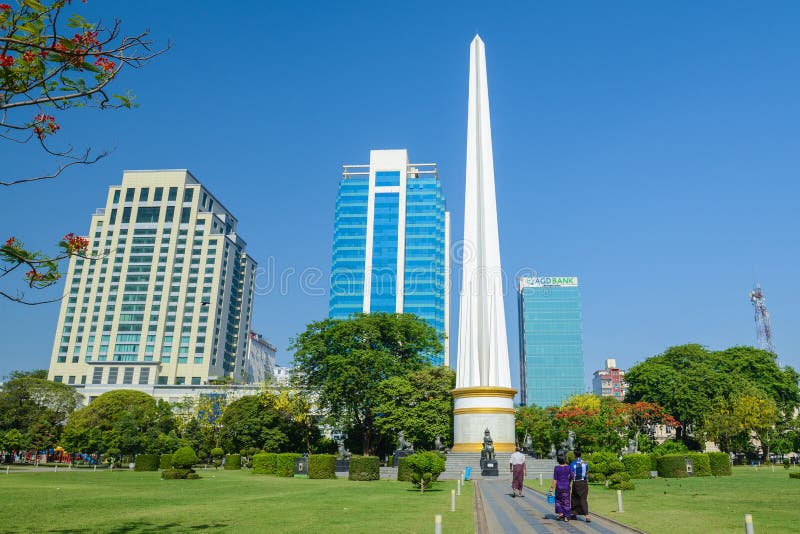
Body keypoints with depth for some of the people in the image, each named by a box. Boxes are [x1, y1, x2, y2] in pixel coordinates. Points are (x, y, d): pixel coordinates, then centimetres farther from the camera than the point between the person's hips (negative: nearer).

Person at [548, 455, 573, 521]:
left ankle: (560, 513, 8)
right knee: (566, 501, 8)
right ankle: (566, 517, 6)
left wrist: (551, 488, -6)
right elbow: (571, 477, 6)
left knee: (558, 500, 19)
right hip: (566, 486, 2)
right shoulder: (568, 467, -4)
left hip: (559, 486, -2)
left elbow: (555, 480, -11)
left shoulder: (556, 468, -12)